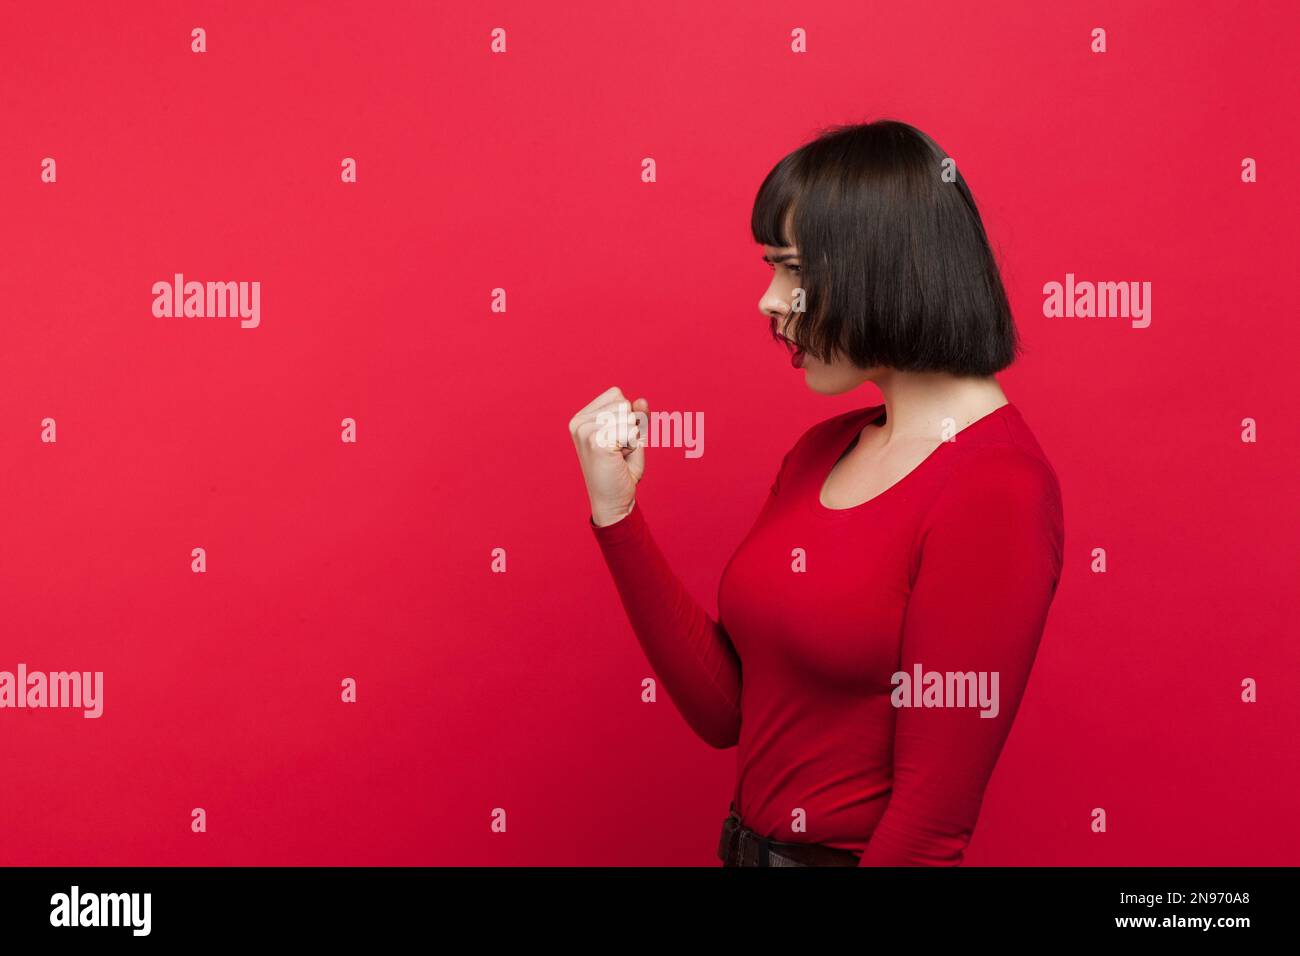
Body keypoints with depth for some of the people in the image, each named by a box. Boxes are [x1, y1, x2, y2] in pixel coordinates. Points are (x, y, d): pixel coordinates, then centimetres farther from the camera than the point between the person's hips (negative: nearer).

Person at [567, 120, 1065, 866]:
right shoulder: (820, 452, 2)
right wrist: (616, 511, -5)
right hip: (750, 843, 7)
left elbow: (935, 815, -21)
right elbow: (725, 710, 1)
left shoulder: (994, 489, -21)